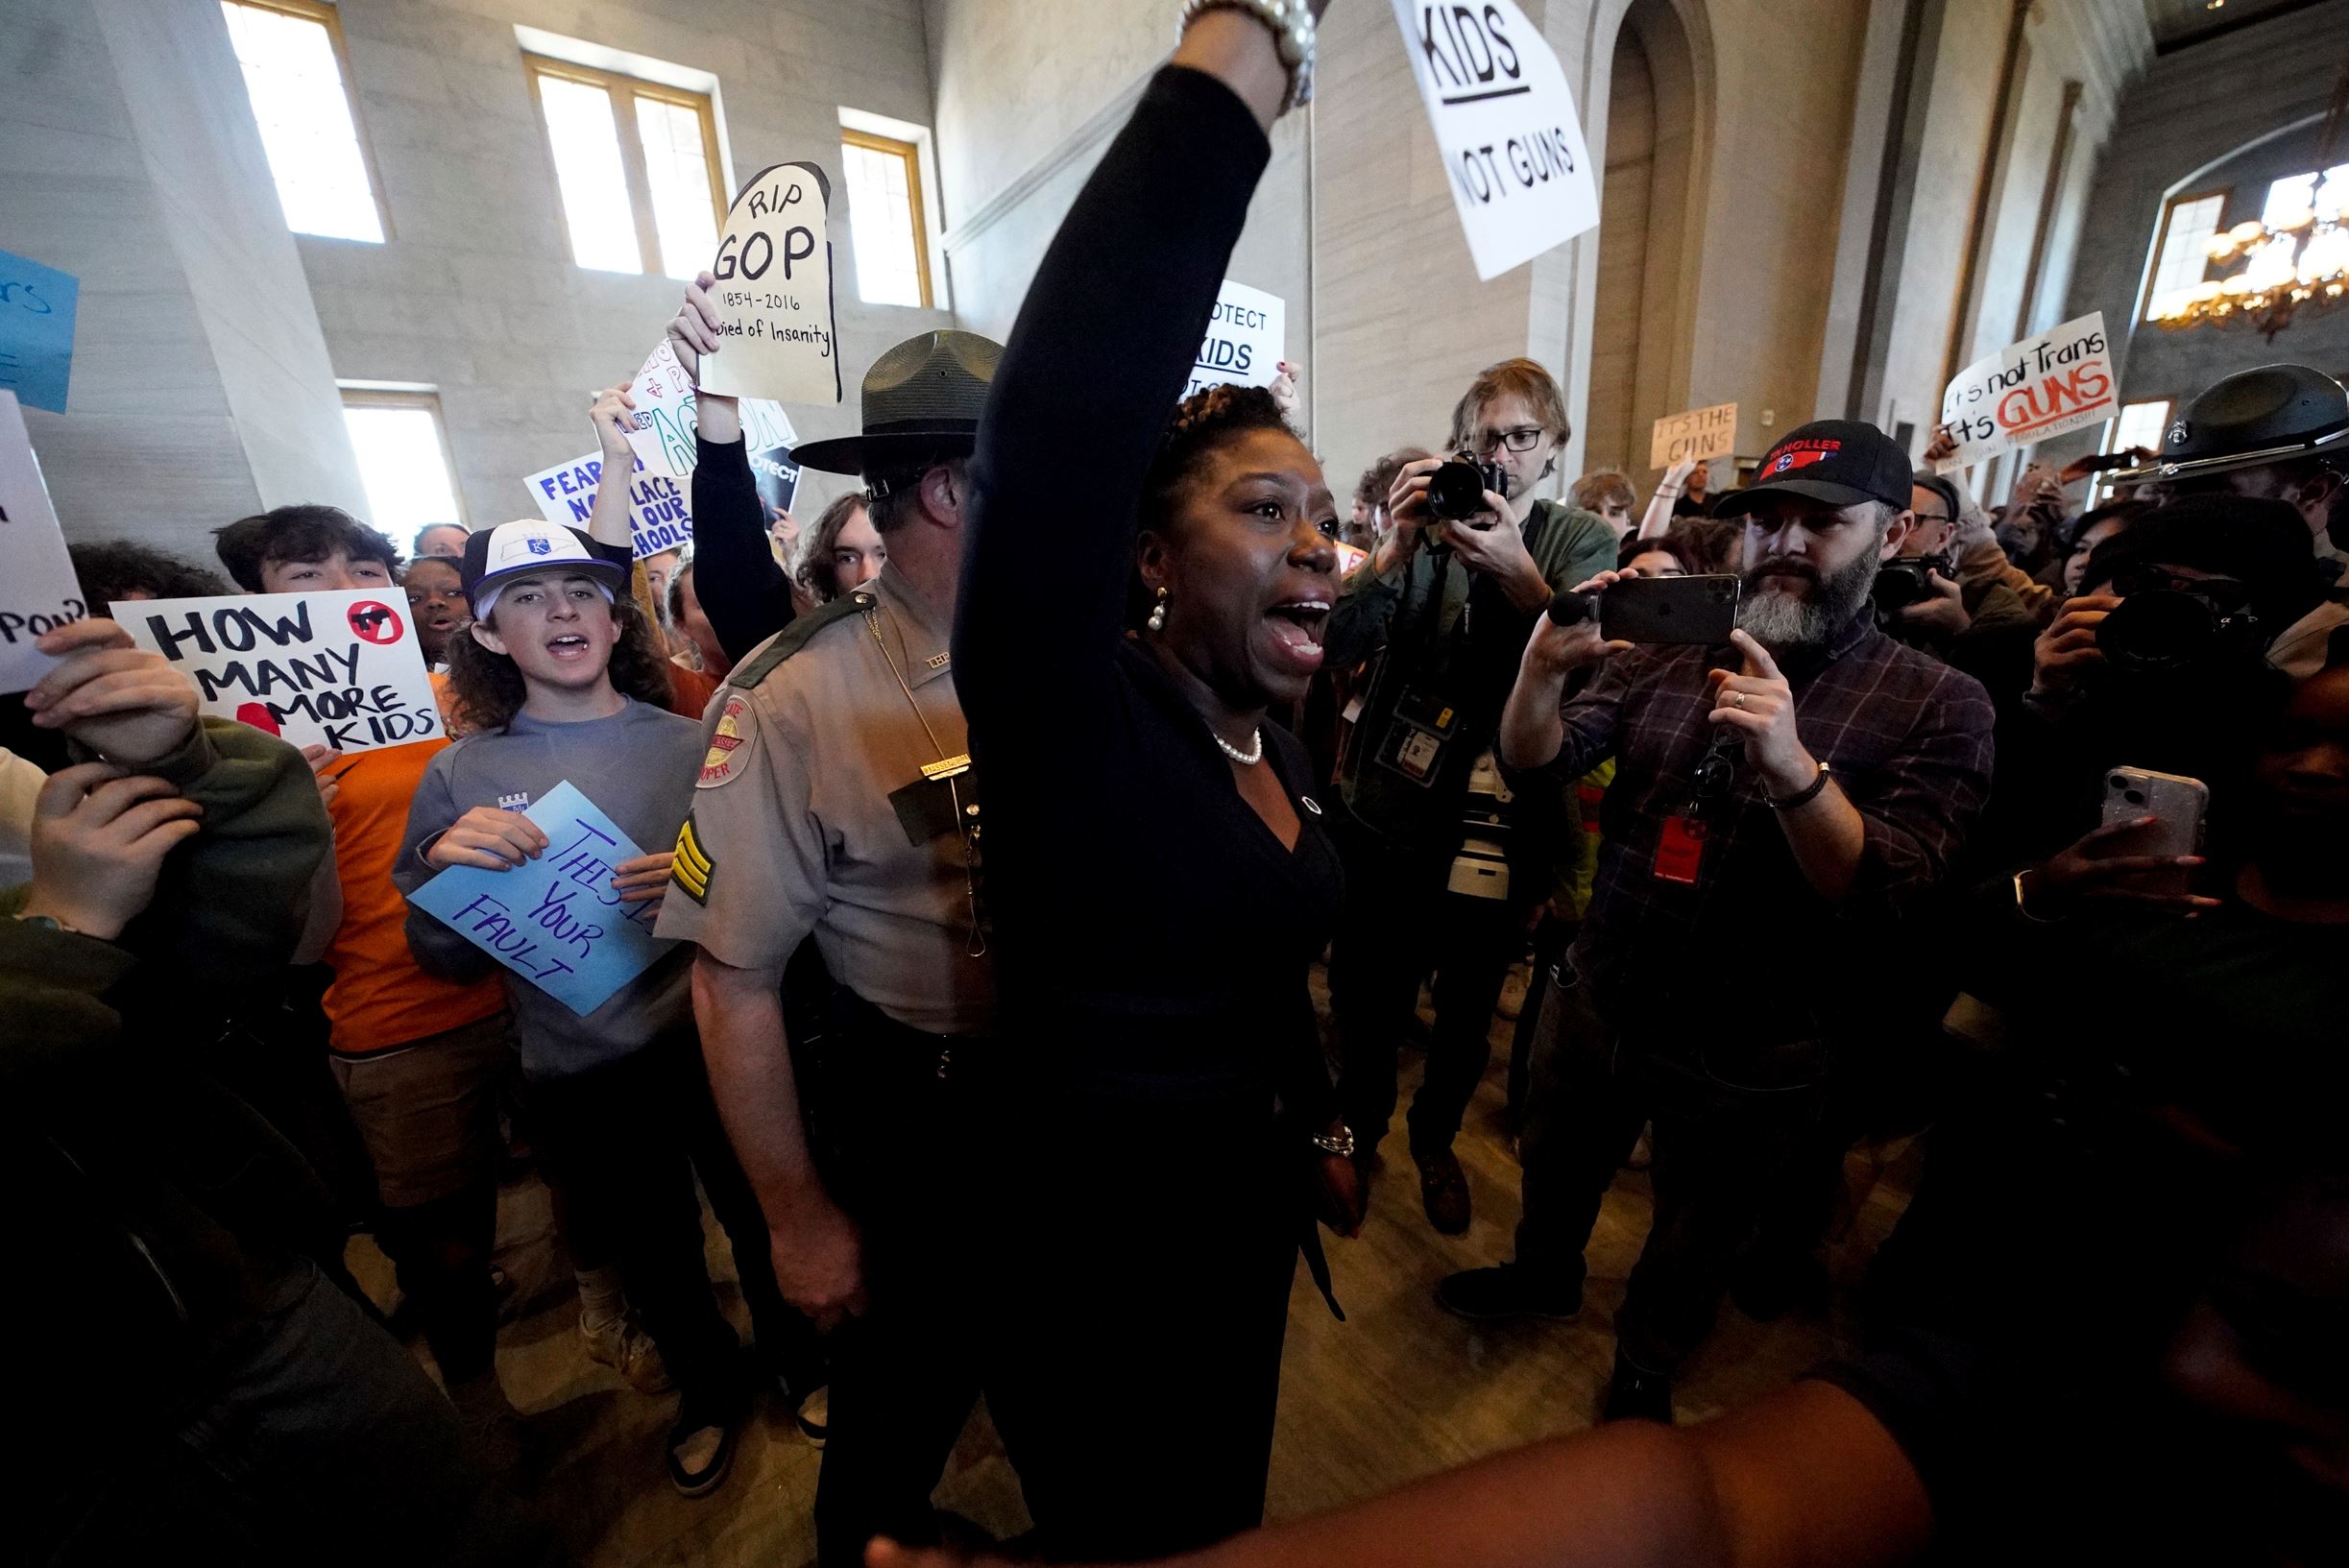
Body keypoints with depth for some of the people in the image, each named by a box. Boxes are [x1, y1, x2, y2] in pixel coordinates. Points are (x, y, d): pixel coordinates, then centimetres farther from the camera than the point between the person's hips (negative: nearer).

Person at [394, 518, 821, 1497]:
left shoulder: (691, 745, -5)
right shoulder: (461, 775, -2)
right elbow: (445, 959, 3)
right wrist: (439, 860, -16)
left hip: (715, 1043, -1)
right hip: (582, 1082, 1)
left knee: (760, 1222, 18)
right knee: (652, 1252, 22)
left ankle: (798, 1363, 49)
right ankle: (708, 1392, 52)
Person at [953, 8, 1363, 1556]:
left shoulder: (1281, 741, -3)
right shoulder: (1069, 725, -26)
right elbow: (1053, 438, -47)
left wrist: (1323, 1128, 19)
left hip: (1250, 1195, 7)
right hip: (1091, 1235, -6)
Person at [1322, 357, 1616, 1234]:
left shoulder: (1584, 543, 3)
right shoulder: (1426, 524, 3)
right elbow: (1339, 648, -10)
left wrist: (1519, 575, -30)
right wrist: (1395, 548, -25)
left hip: (1497, 826, 1)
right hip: (1384, 813, 0)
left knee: (1467, 1013, 18)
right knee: (1366, 1002, 11)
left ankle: (1435, 1139, 46)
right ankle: (1358, 1130, 40)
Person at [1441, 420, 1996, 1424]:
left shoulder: (1939, 704, -10)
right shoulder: (1666, 655, -2)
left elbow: (1888, 898, -20)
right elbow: (1537, 763, -12)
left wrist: (1792, 766, -36)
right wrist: (1545, 669, -32)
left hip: (1749, 1064, -2)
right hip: (1594, 1003, 3)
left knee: (1693, 1248, 24)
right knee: (1553, 1172, 26)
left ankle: (1642, 1373, 54)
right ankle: (1545, 1277, 58)